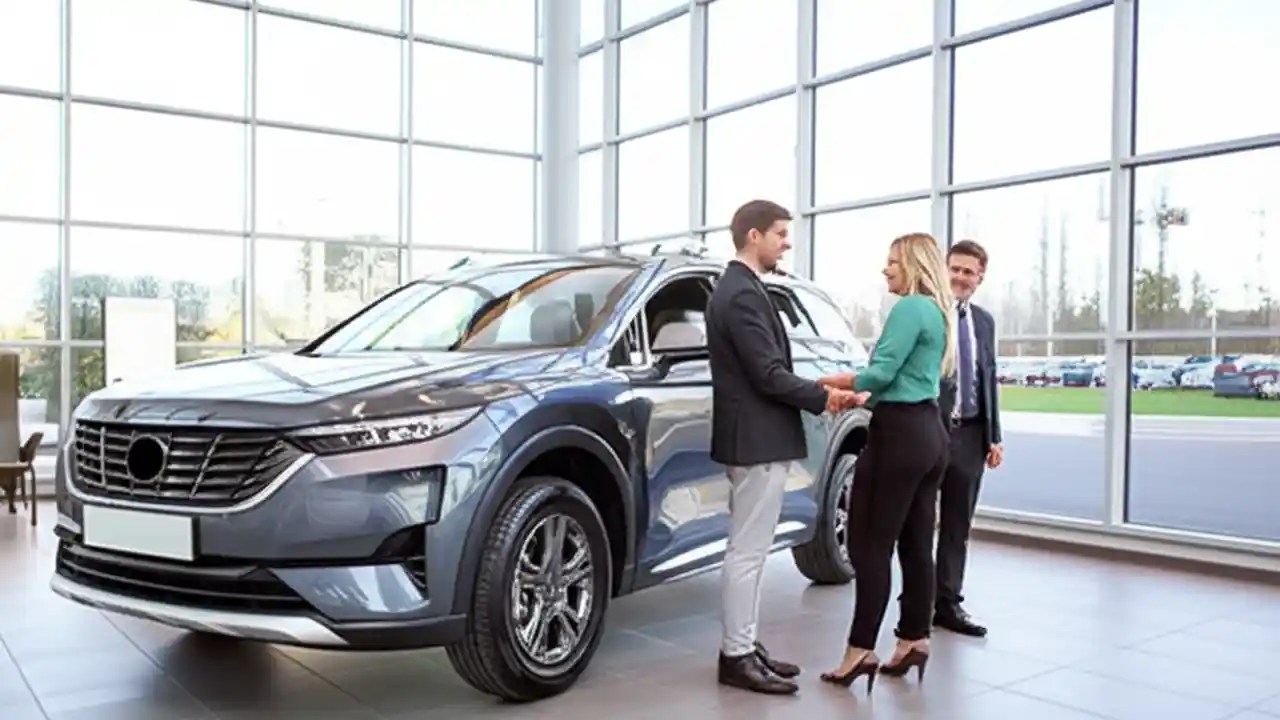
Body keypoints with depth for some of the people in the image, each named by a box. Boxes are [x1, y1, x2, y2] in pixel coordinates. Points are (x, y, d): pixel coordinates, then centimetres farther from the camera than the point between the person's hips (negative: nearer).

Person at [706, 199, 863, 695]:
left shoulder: (736, 288, 15)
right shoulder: (743, 294, -17)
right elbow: (769, 375, -21)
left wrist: (817, 392, 7)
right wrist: (824, 396, -9)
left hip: (755, 439, 11)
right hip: (757, 441, -11)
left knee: (748, 551, 15)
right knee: (747, 552, -3)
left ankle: (745, 646, 24)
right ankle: (736, 656, 6)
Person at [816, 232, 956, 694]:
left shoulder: (909, 308, -12)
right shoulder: (939, 312, 17)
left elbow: (883, 372, -16)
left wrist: (835, 382, -1)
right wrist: (860, 390, 12)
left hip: (898, 433, -10)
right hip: (930, 433, 10)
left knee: (870, 544, -5)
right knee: (916, 544, 12)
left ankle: (861, 651, -2)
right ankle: (914, 640, 18)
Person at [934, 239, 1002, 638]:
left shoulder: (985, 321, 13)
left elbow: (989, 379, 15)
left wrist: (994, 437, 11)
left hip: (969, 434, 6)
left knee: (958, 525, 11)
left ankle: (948, 603, 20)